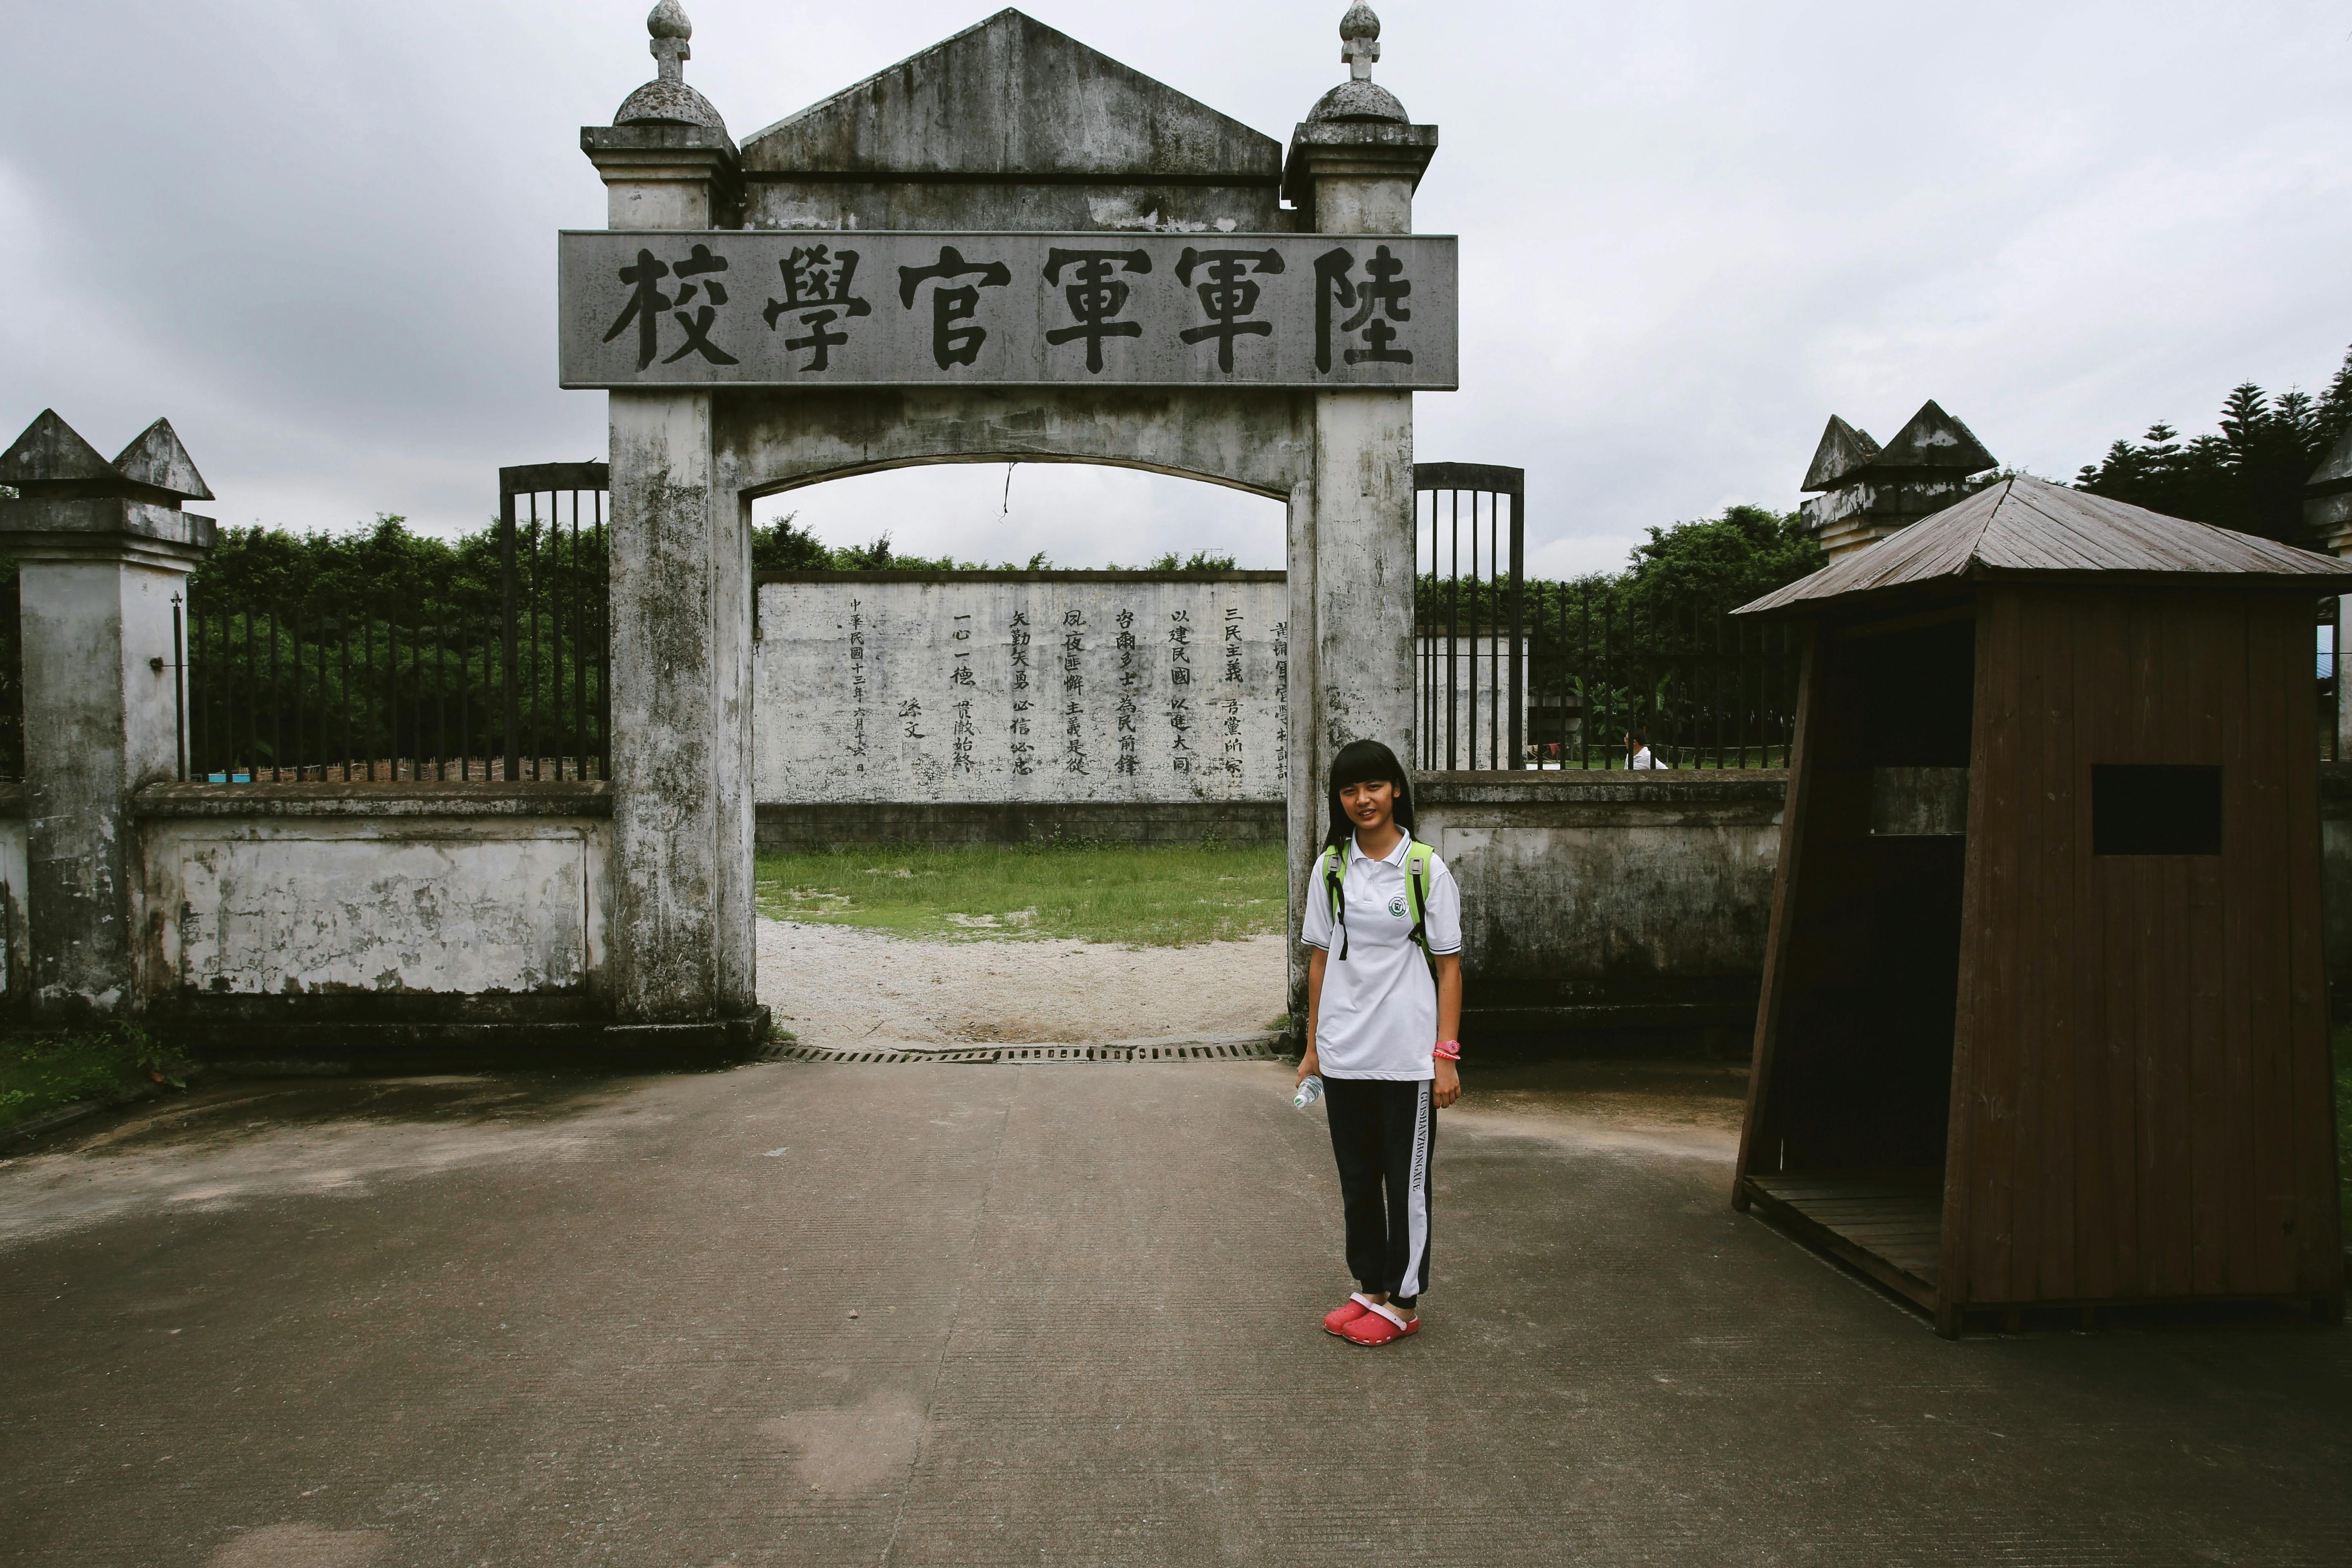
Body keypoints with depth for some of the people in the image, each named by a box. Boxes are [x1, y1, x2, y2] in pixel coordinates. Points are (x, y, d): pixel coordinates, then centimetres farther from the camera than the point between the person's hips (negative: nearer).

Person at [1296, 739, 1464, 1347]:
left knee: (1406, 1181, 7)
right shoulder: (1330, 868, 4)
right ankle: (1369, 1289, 31)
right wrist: (1314, 1045, 9)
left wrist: (1446, 1055, -9)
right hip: (1344, 1055, 4)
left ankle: (1403, 1301, 22)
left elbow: (1448, 967, -4)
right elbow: (1321, 958, 9)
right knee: (1356, 1179, 15)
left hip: (1407, 1057, -4)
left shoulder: (1427, 869, -6)